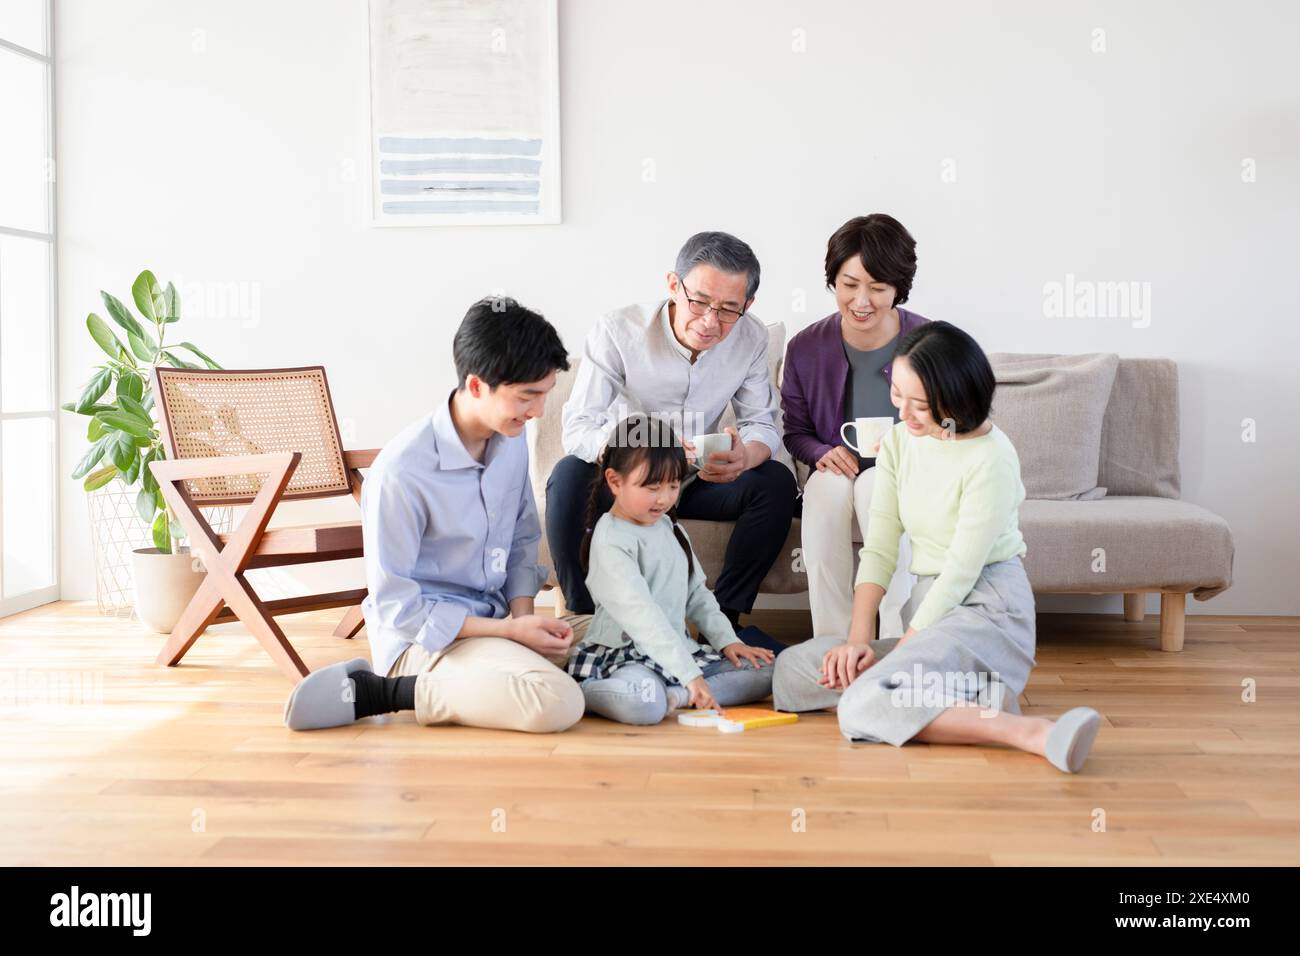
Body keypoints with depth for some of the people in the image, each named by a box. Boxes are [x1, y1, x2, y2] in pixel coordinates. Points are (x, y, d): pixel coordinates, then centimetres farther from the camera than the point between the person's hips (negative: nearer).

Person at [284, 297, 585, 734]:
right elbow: (396, 608, -17)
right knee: (559, 703, -30)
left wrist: (522, 612, -5)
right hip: (420, 636, -8)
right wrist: (510, 630, -18)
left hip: (493, 620, 9)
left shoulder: (511, 439, 0)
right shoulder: (400, 472, -22)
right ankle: (375, 692, -13)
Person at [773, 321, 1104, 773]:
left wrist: (896, 654, -16)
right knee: (792, 669, -5)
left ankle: (1032, 734, -29)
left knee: (863, 707, -28)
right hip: (927, 607, 8)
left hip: (986, 606, -8)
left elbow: (962, 571, -17)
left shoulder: (991, 457, -15)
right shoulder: (898, 441, 6)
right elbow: (879, 549, 3)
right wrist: (858, 638, -9)